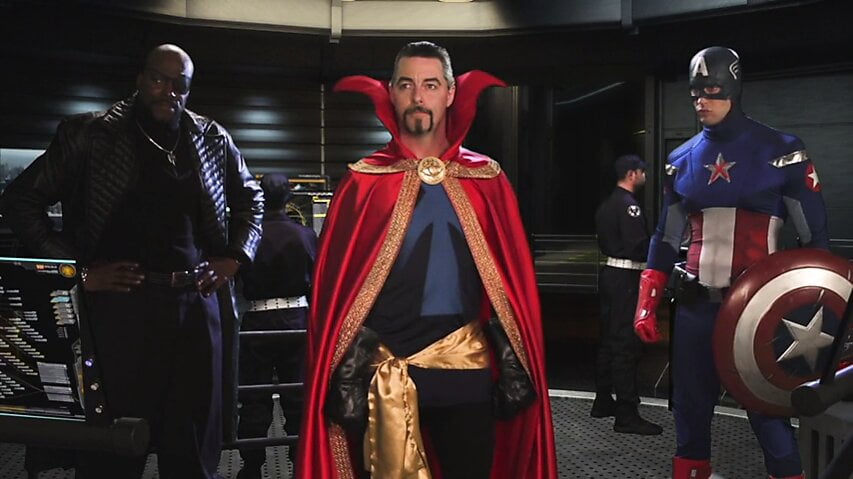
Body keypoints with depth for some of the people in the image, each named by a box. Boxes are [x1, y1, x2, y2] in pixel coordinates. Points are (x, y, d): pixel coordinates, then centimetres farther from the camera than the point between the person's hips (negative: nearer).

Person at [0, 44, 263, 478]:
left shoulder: (212, 139, 11)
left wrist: (234, 257, 10)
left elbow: (251, 199, 25)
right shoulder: (90, 133, 2)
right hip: (121, 302, -3)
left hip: (198, 303, 3)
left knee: (195, 439, 10)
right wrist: (77, 269, -4)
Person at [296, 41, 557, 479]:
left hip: (467, 364, 2)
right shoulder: (364, 181, -1)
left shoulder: (485, 179, 4)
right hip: (382, 367, -1)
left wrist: (514, 363, 0)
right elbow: (336, 283, -2)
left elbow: (511, 280, 4)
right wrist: (344, 373, -5)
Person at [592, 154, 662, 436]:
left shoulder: (607, 204, 15)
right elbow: (639, 245, -22)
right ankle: (626, 415, -7)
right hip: (626, 277, -10)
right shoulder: (628, 205, -15)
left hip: (610, 272, 10)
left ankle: (603, 402, 25)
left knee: (609, 339, 16)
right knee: (626, 344, -9)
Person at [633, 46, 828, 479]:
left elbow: (814, 236, -1)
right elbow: (666, 238, 13)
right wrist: (647, 304, 8)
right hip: (696, 305, 4)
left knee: (768, 411, -3)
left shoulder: (781, 151, -4)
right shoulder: (682, 160, 8)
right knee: (690, 408, 12)